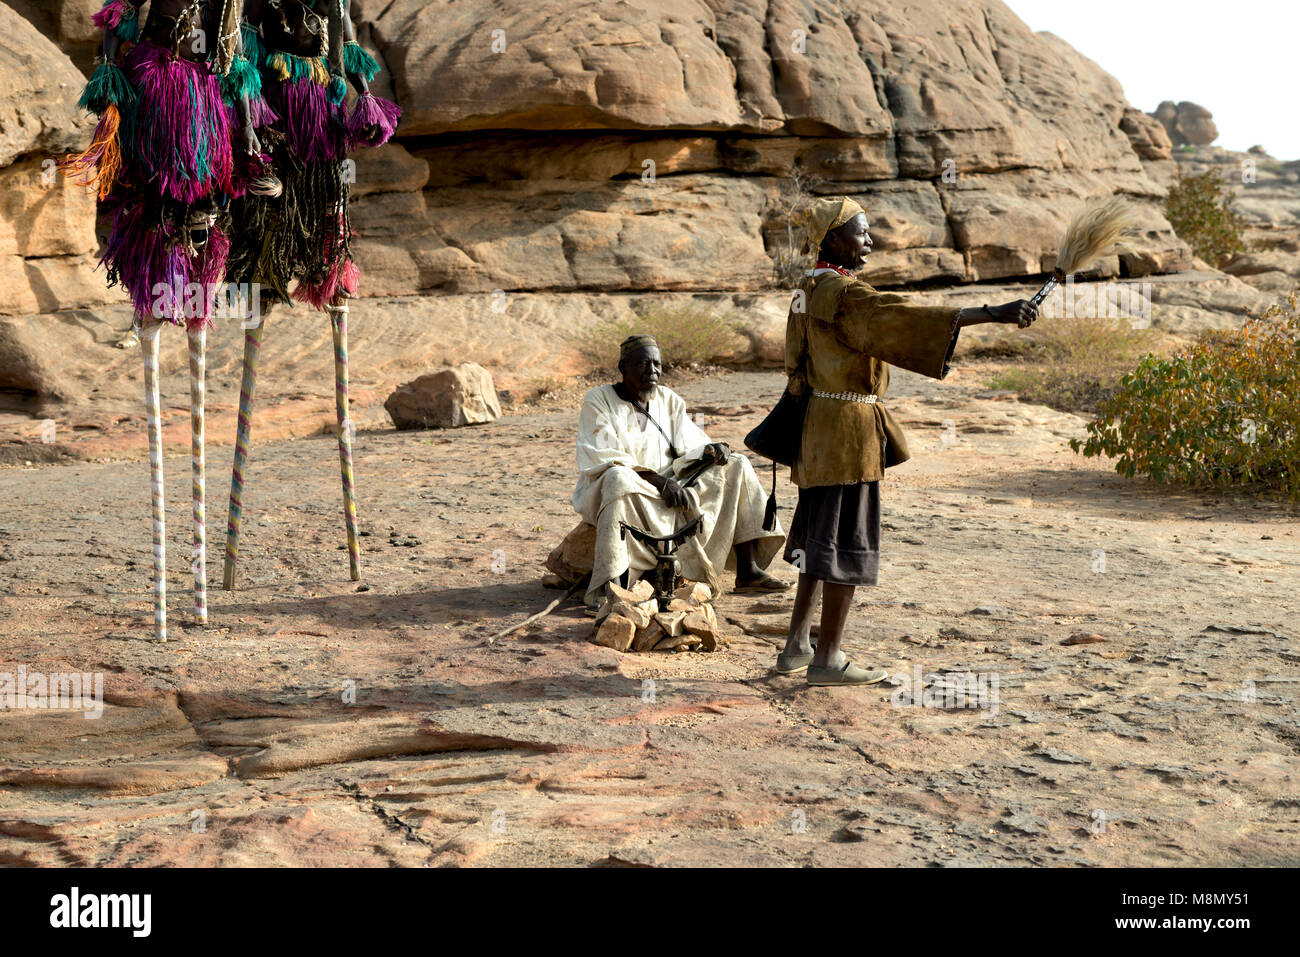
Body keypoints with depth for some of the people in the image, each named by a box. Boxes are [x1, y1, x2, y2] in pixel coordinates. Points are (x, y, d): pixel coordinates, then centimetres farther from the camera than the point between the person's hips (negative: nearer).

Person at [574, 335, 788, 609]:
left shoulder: (669, 400, 12)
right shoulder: (598, 401, -5)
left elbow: (690, 449, 8)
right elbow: (603, 460, -16)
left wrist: (711, 450, -17)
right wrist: (658, 480, -24)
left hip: (670, 492, 6)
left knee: (736, 466, -3)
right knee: (619, 479, -41)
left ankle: (747, 571, -11)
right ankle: (610, 585, -49)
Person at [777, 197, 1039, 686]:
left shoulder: (807, 290, 13)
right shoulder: (842, 293, -16)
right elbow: (908, 318, -28)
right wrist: (993, 314, -32)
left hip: (818, 423, 10)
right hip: (846, 427, -10)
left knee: (819, 537, 17)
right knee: (846, 540, -3)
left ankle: (796, 646, 23)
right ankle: (827, 659, 4)